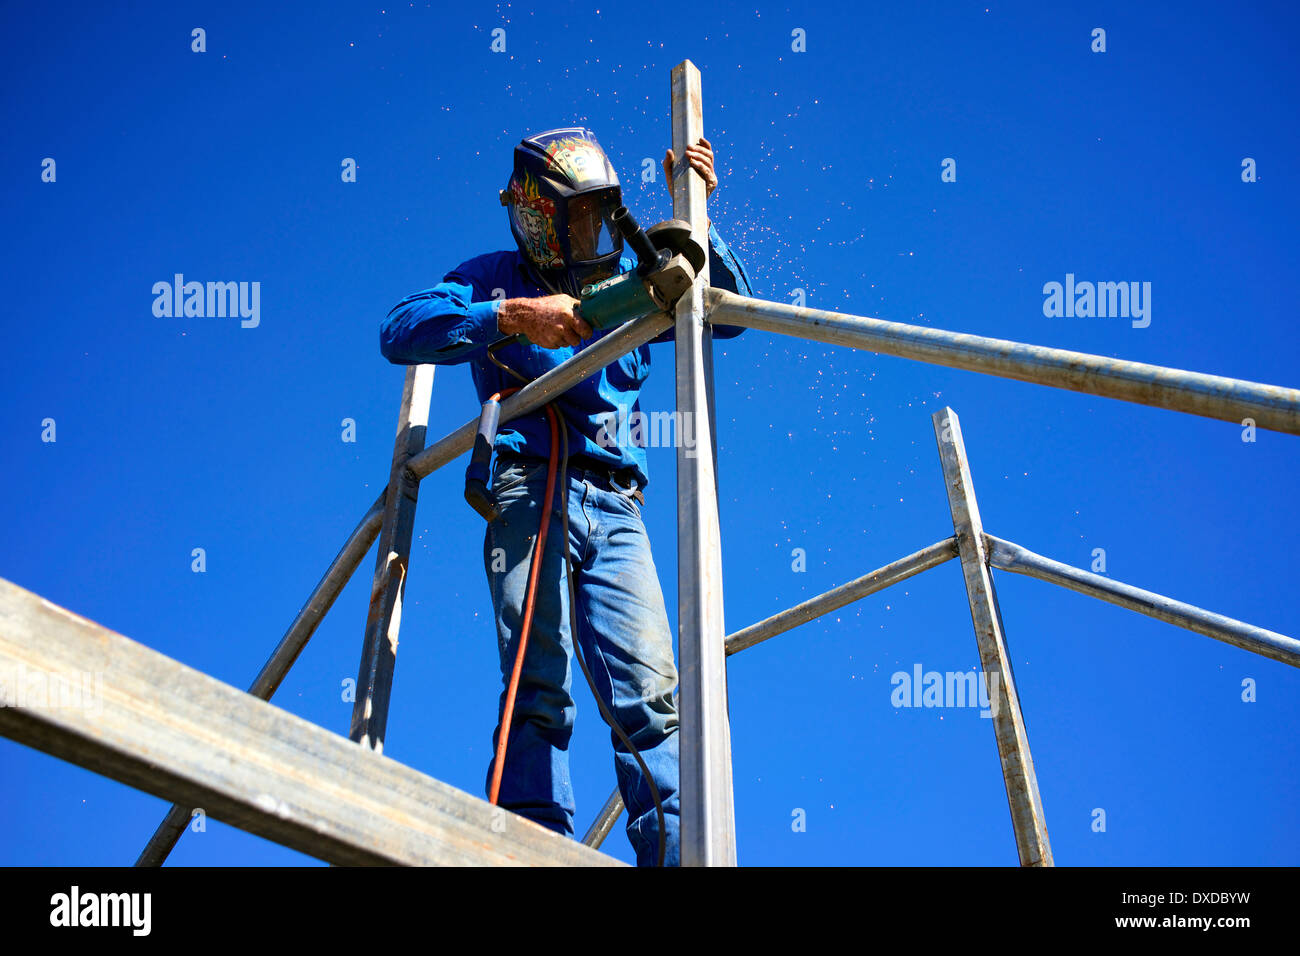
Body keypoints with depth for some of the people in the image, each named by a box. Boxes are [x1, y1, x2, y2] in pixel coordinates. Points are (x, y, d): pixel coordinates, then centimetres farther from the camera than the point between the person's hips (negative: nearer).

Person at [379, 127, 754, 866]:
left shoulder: (630, 284, 24)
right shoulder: (495, 279, 13)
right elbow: (400, 332, -1)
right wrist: (510, 318, -12)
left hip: (617, 507, 3)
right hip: (533, 492, -3)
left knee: (651, 692, -8)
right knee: (540, 690, -12)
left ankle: (679, 853, -10)